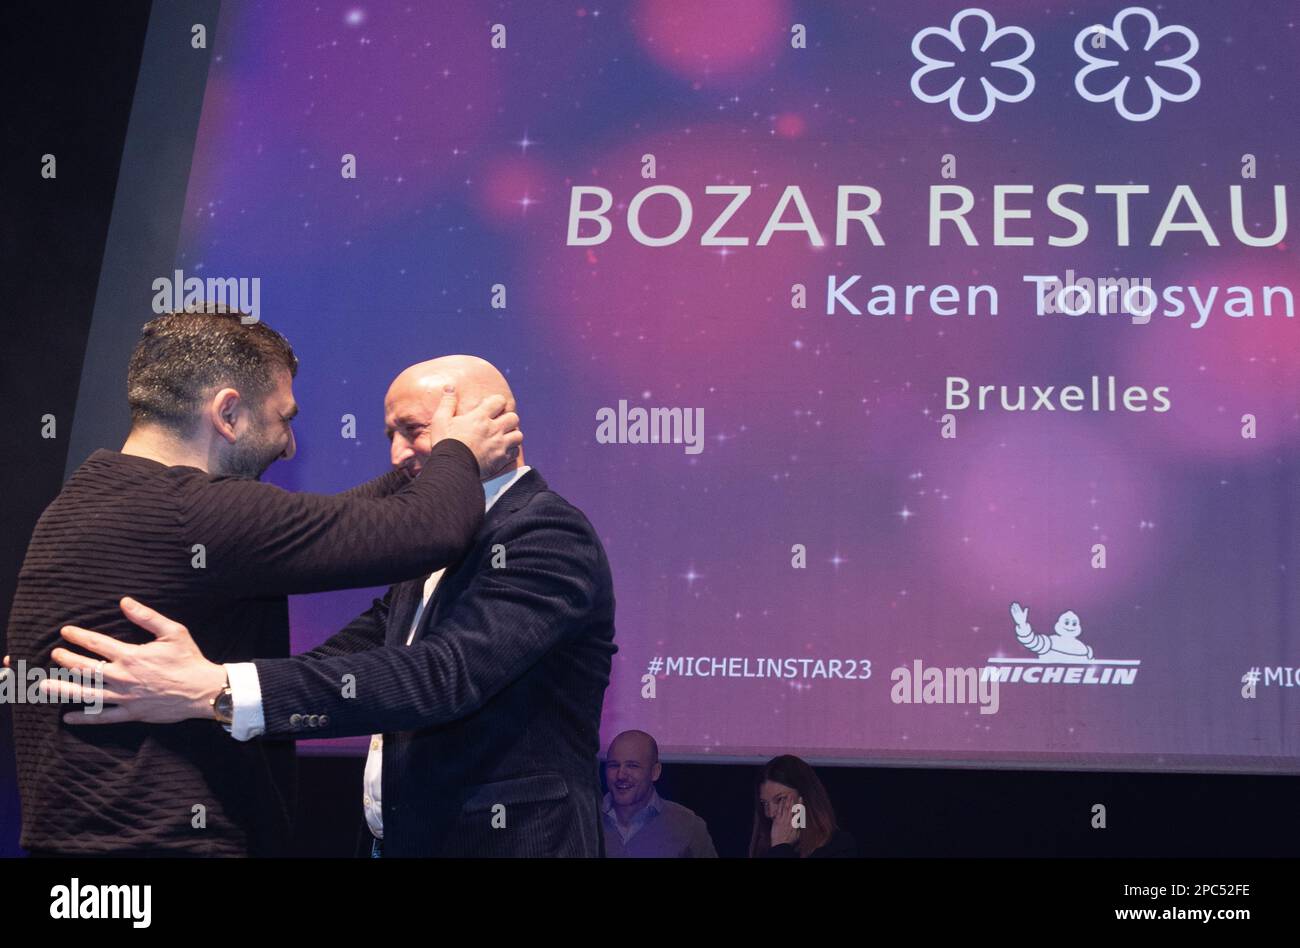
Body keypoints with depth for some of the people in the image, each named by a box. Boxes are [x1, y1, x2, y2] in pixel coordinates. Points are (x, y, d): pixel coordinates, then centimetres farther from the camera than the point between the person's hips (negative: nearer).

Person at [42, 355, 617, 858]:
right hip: (405, 841, 8)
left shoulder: (548, 534, -16)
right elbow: (334, 665, 8)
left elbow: (449, 675, -29)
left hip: (505, 843, -8)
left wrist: (218, 691, -36)